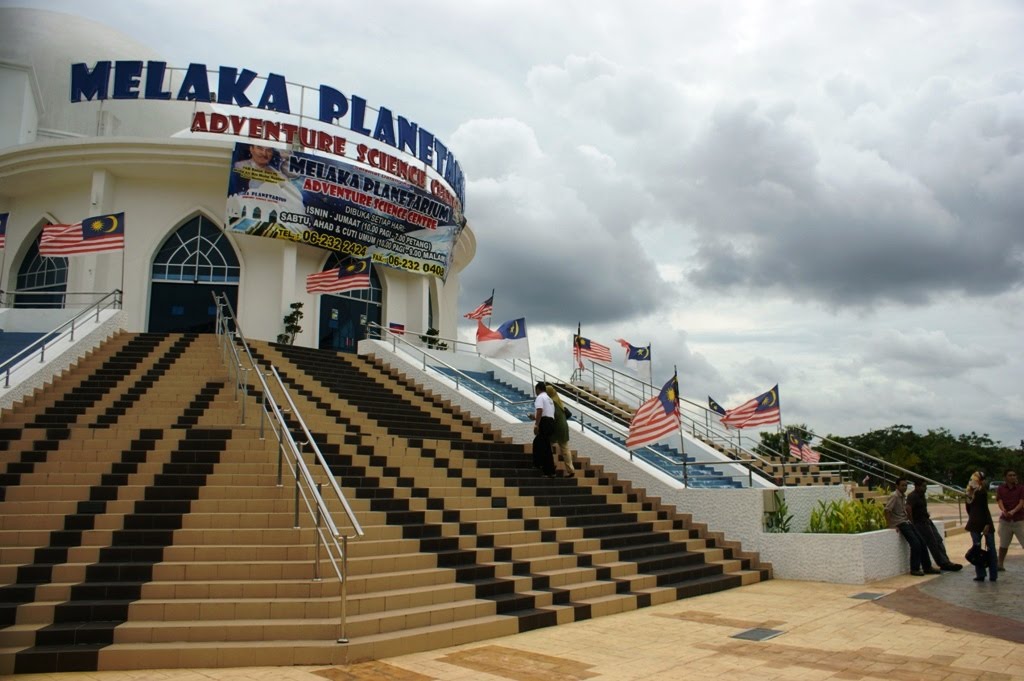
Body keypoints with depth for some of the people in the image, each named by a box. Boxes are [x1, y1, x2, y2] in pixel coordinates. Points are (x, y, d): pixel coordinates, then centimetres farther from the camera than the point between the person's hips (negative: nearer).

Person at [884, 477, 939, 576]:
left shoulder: (904, 496, 12)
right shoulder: (894, 496, -15)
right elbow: (887, 511, -22)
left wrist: (909, 520, 10)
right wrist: (891, 526, -22)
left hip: (906, 522, 9)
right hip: (899, 524, -9)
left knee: (922, 542, 3)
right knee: (915, 543, -16)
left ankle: (927, 567, 12)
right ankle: (915, 569, -6)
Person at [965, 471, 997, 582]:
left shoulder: (970, 493, 7)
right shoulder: (982, 492, -8)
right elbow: (985, 508, -14)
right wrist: (987, 524, -16)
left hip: (974, 522, 4)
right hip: (984, 521, -4)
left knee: (977, 547, 4)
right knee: (990, 548, 3)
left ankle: (980, 574, 4)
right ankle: (993, 575, 3)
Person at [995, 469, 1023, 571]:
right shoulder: (1000, 489, 4)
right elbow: (1000, 502, -7)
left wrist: (1013, 511, -29)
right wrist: (1004, 510, -29)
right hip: (1005, 520, 2)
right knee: (1003, 544, 11)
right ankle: (1000, 565, 20)